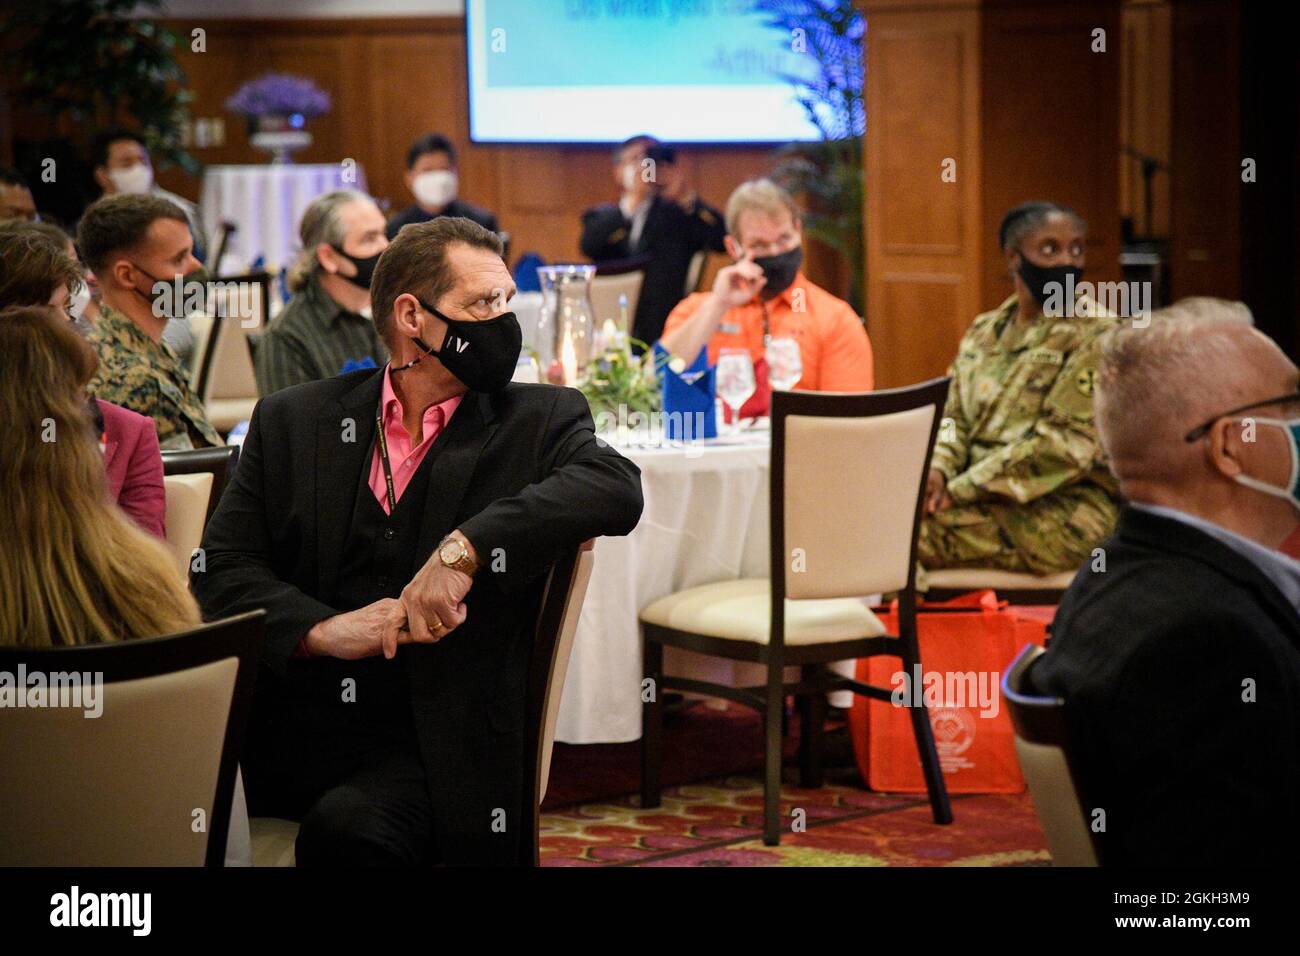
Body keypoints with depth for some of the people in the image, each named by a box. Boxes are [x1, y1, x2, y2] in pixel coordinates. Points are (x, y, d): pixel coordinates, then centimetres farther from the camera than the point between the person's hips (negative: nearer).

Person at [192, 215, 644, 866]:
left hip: (427, 746, -2)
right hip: (282, 732, 2)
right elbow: (221, 569, 6)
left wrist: (465, 549, -22)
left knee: (347, 827, -33)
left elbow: (617, 488, -11)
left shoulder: (538, 420, 9)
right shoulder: (294, 420, 13)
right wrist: (321, 629, -13)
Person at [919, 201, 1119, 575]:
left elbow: (1066, 442, -15)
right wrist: (939, 469, -10)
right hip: (984, 499, 7)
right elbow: (954, 416, 15)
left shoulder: (1097, 336, -6)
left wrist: (963, 488, -18)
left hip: (1063, 513, -6)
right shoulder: (984, 331, 16)